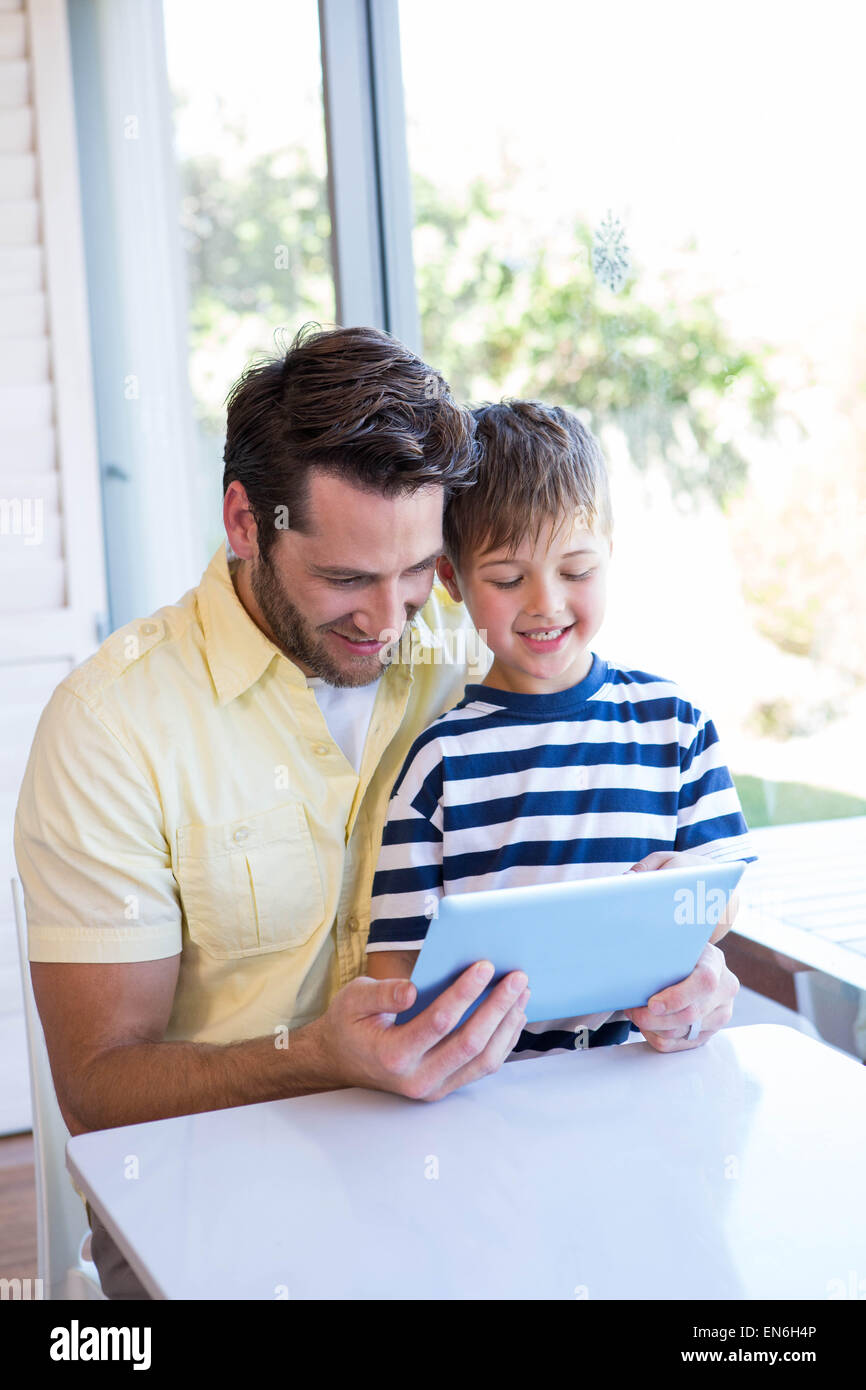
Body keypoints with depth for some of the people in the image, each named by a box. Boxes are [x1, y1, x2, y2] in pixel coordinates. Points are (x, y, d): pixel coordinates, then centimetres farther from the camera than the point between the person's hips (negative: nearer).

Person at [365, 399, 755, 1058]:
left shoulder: (675, 724, 9)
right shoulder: (438, 757, 0)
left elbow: (728, 900, 12)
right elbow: (396, 959, -4)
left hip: (639, 1064, 3)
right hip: (486, 1083, -3)